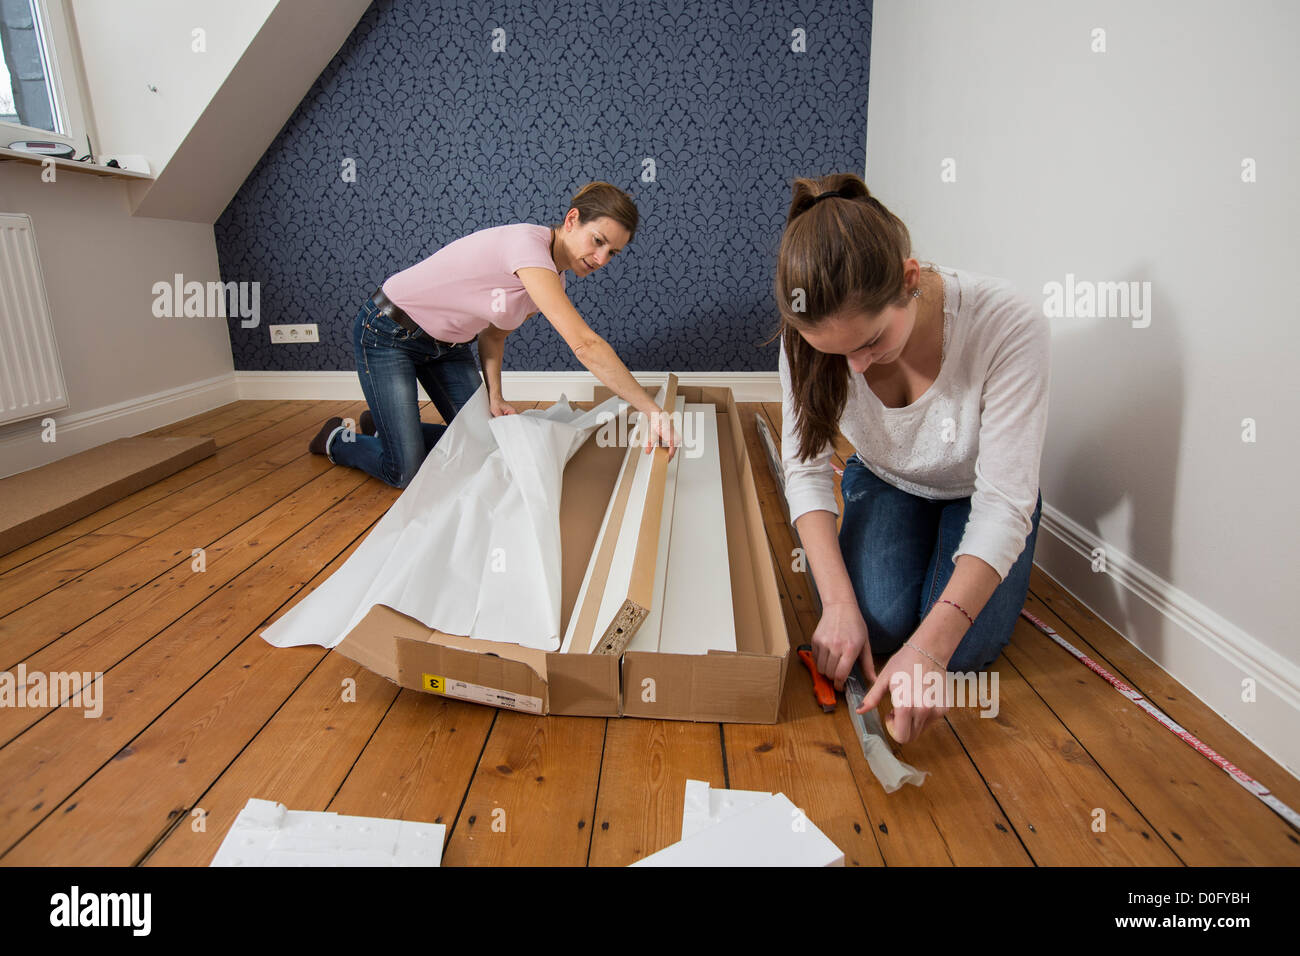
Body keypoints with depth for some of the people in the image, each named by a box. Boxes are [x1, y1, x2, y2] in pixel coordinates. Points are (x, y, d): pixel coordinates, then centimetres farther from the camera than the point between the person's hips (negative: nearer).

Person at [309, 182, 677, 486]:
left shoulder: (553, 278, -4)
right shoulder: (527, 242, -33)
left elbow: (494, 333, 5)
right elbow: (584, 343, -41)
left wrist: (494, 396, -9)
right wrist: (652, 409, -41)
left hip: (447, 345, 8)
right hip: (387, 332, -8)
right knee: (407, 472, -9)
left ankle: (385, 426, 27)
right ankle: (338, 439, 23)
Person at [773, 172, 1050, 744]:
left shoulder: (1010, 327, -35)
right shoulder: (811, 336, -26)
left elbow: (1004, 502, -33)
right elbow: (805, 470, -21)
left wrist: (931, 644, -43)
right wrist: (838, 601, -32)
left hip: (976, 496, -1)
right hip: (884, 484, 2)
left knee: (964, 649, -19)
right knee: (877, 625, -20)